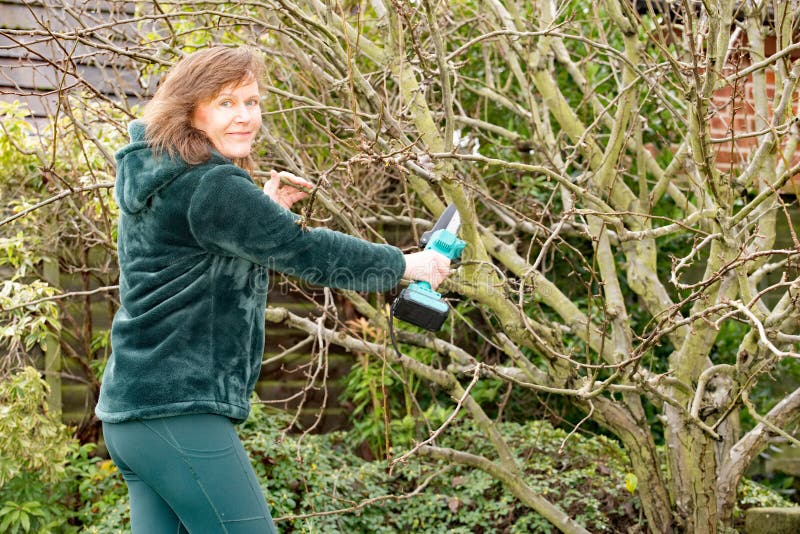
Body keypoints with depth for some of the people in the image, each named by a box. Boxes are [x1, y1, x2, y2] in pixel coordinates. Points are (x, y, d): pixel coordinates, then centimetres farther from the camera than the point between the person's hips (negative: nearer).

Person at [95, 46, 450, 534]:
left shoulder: (157, 177, 15)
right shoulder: (210, 187, -15)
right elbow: (307, 251, -14)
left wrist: (266, 208, 17)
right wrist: (406, 265, -2)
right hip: (179, 411, -11)